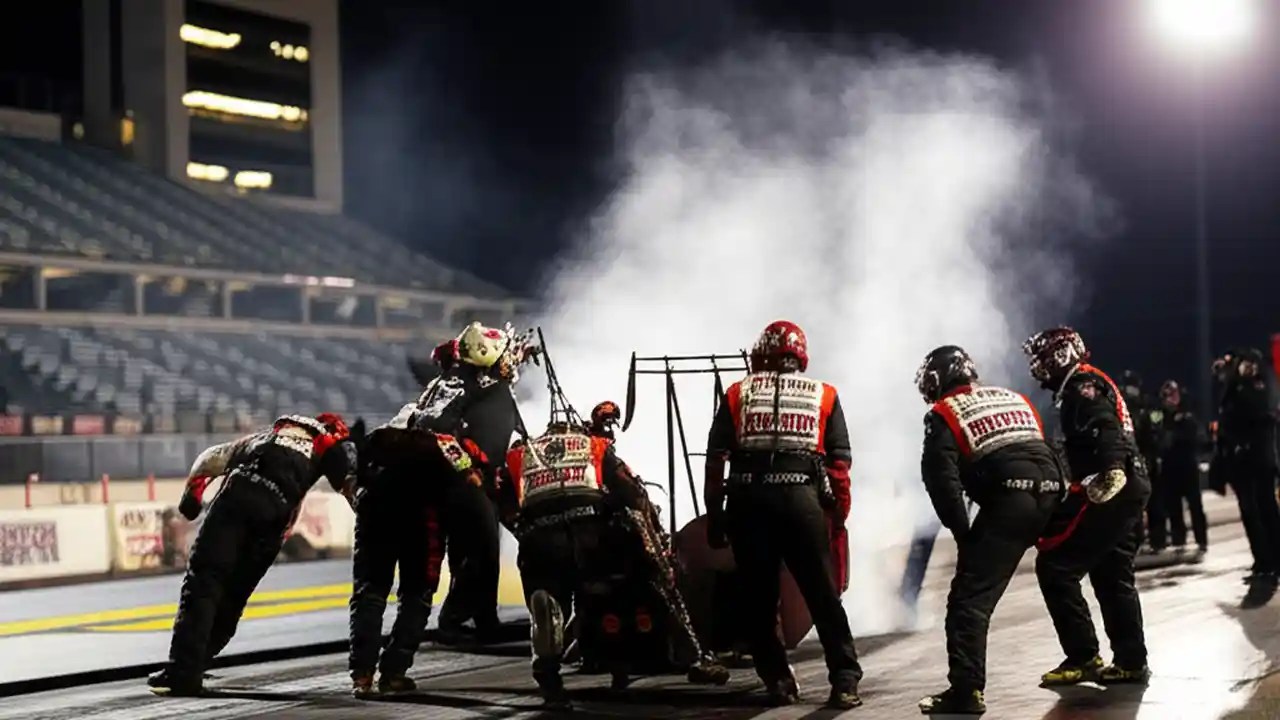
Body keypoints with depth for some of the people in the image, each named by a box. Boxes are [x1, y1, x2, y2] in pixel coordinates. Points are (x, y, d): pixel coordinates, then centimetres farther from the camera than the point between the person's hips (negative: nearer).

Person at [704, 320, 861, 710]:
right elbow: (840, 461, 8)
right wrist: (839, 514, 13)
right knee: (823, 596, 4)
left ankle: (778, 681, 11)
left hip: (748, 501, 0)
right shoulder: (824, 395, 14)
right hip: (801, 499, 0)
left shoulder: (738, 393, 14)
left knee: (758, 598, 10)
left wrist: (714, 515, 11)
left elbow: (715, 459, 7)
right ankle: (844, 681, -1)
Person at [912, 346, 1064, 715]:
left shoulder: (944, 414, 8)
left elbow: (941, 476, -4)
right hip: (1051, 491, 6)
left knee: (970, 598, -4)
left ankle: (967, 690, -12)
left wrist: (962, 531, 2)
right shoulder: (1015, 399, 28)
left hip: (1008, 501, -6)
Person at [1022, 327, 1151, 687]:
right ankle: (1131, 661, 16)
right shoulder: (1088, 387, 24)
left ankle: (1082, 658, -5)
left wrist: (1111, 468, -40)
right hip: (1130, 489, 11)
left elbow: (1105, 428, -26)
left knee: (1054, 565, -7)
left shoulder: (1083, 386, -8)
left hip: (1108, 491, -11)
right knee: (1112, 576, 15)